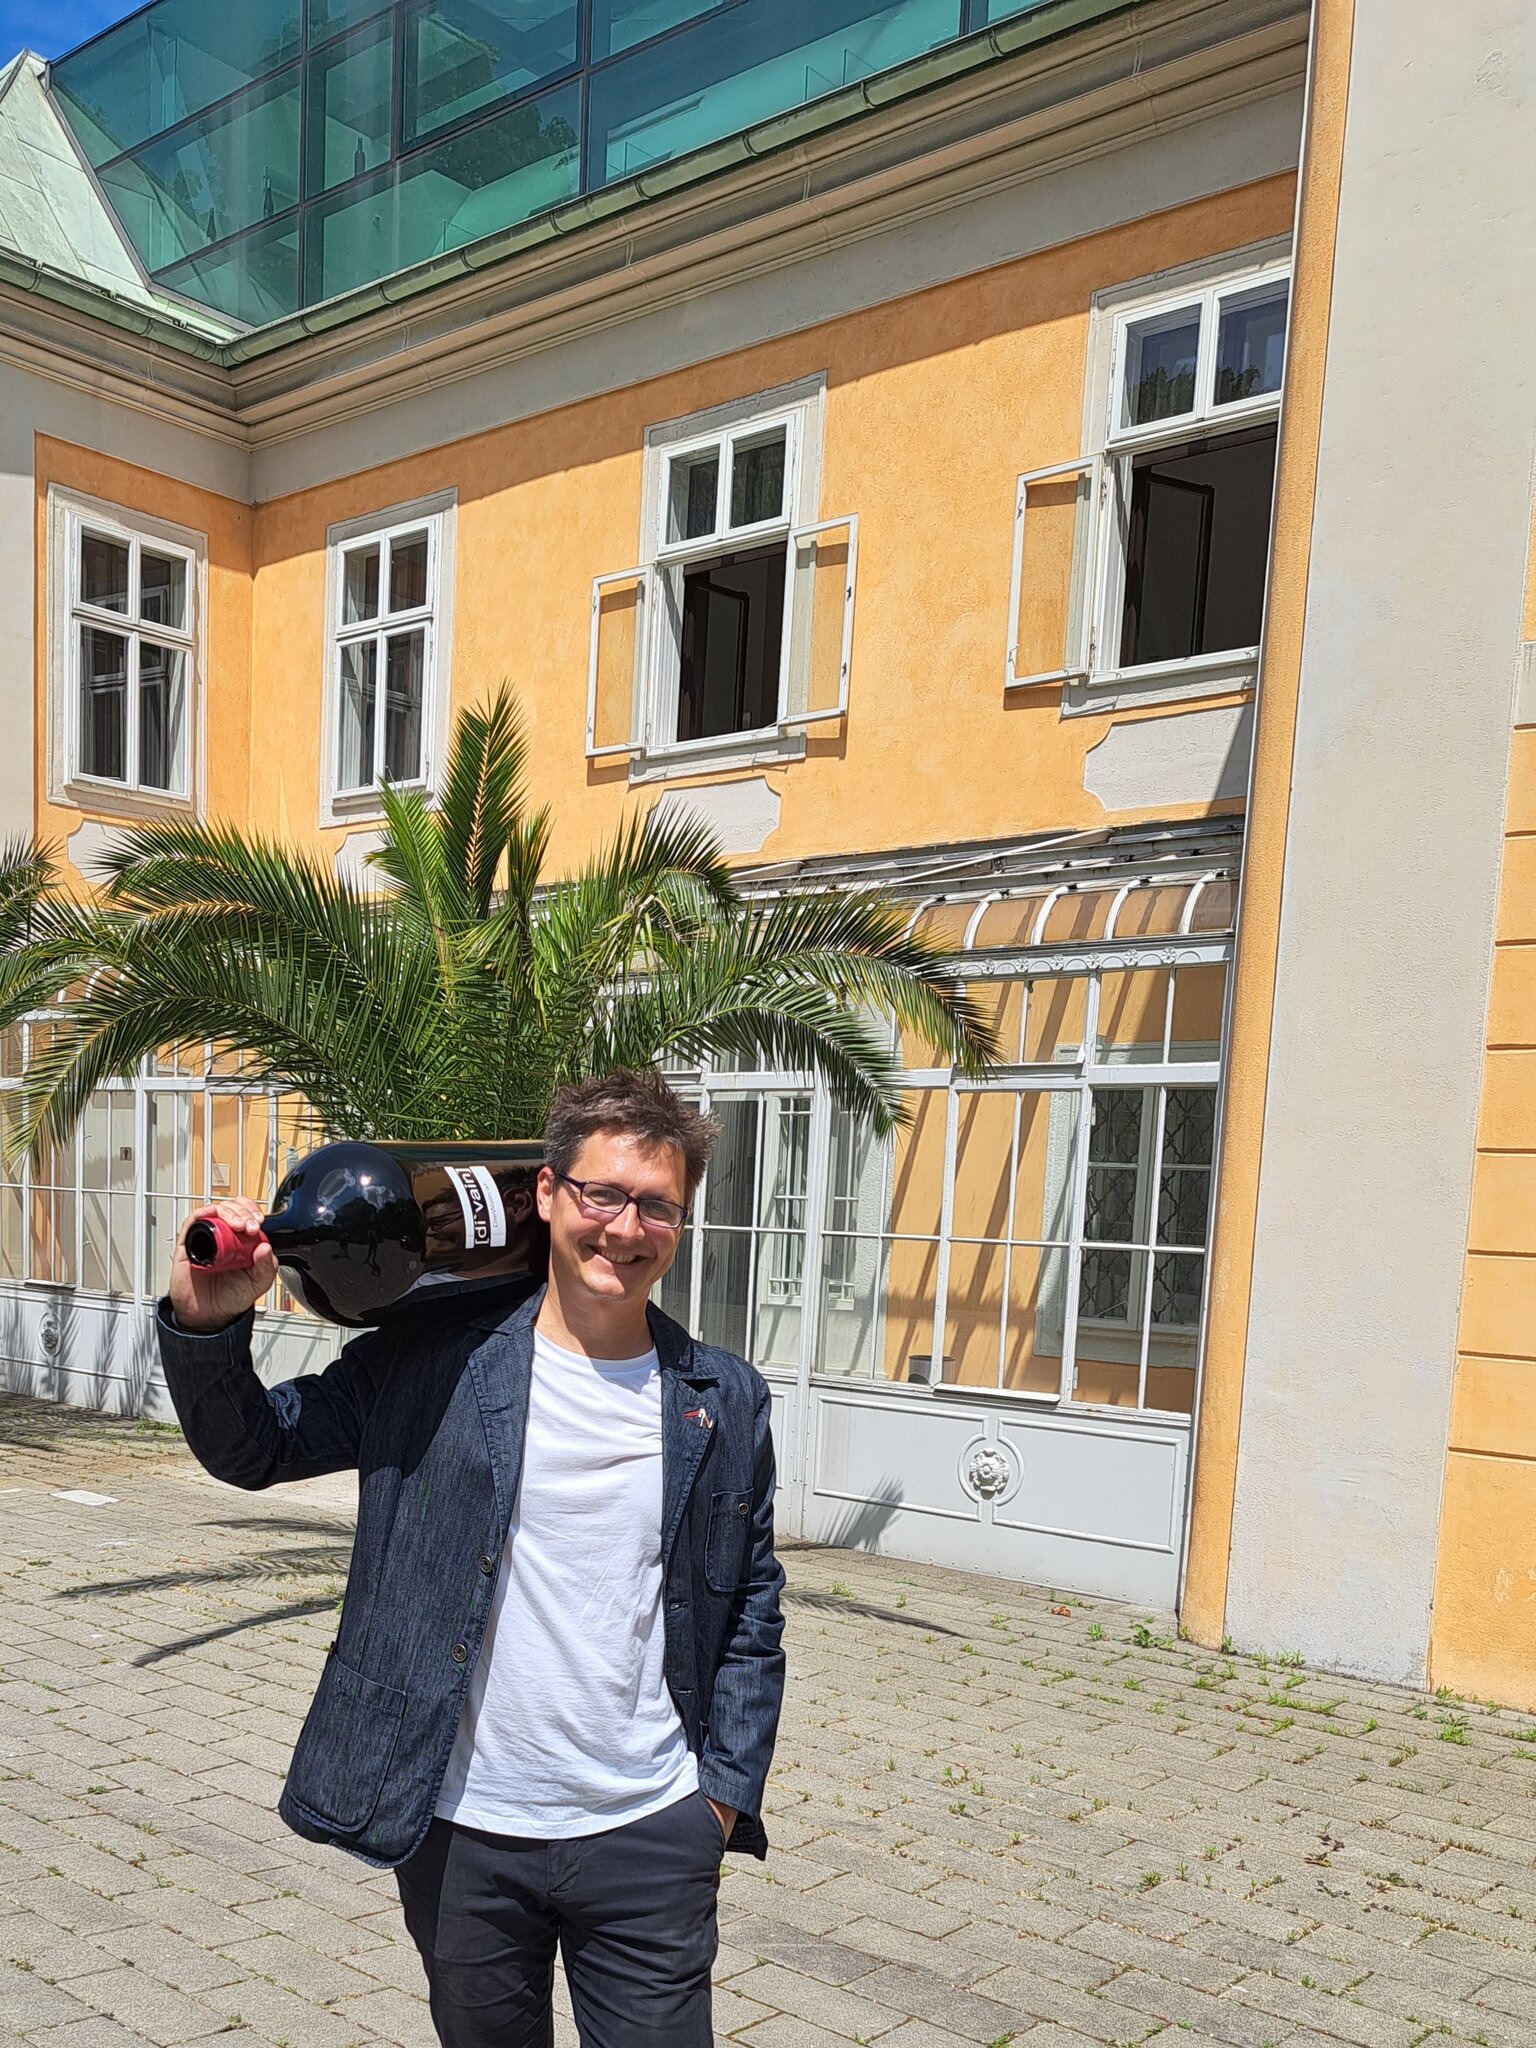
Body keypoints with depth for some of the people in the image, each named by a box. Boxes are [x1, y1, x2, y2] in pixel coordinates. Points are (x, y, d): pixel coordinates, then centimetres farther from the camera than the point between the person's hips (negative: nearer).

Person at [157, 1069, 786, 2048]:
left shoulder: (726, 1401, -1)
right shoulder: (435, 1351, -5)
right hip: (463, 1834, 0)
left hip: (652, 1840, 0)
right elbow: (252, 1448, -1)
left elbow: (752, 1610, 7)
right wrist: (207, 1323, -18)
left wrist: (727, 1788, 2)